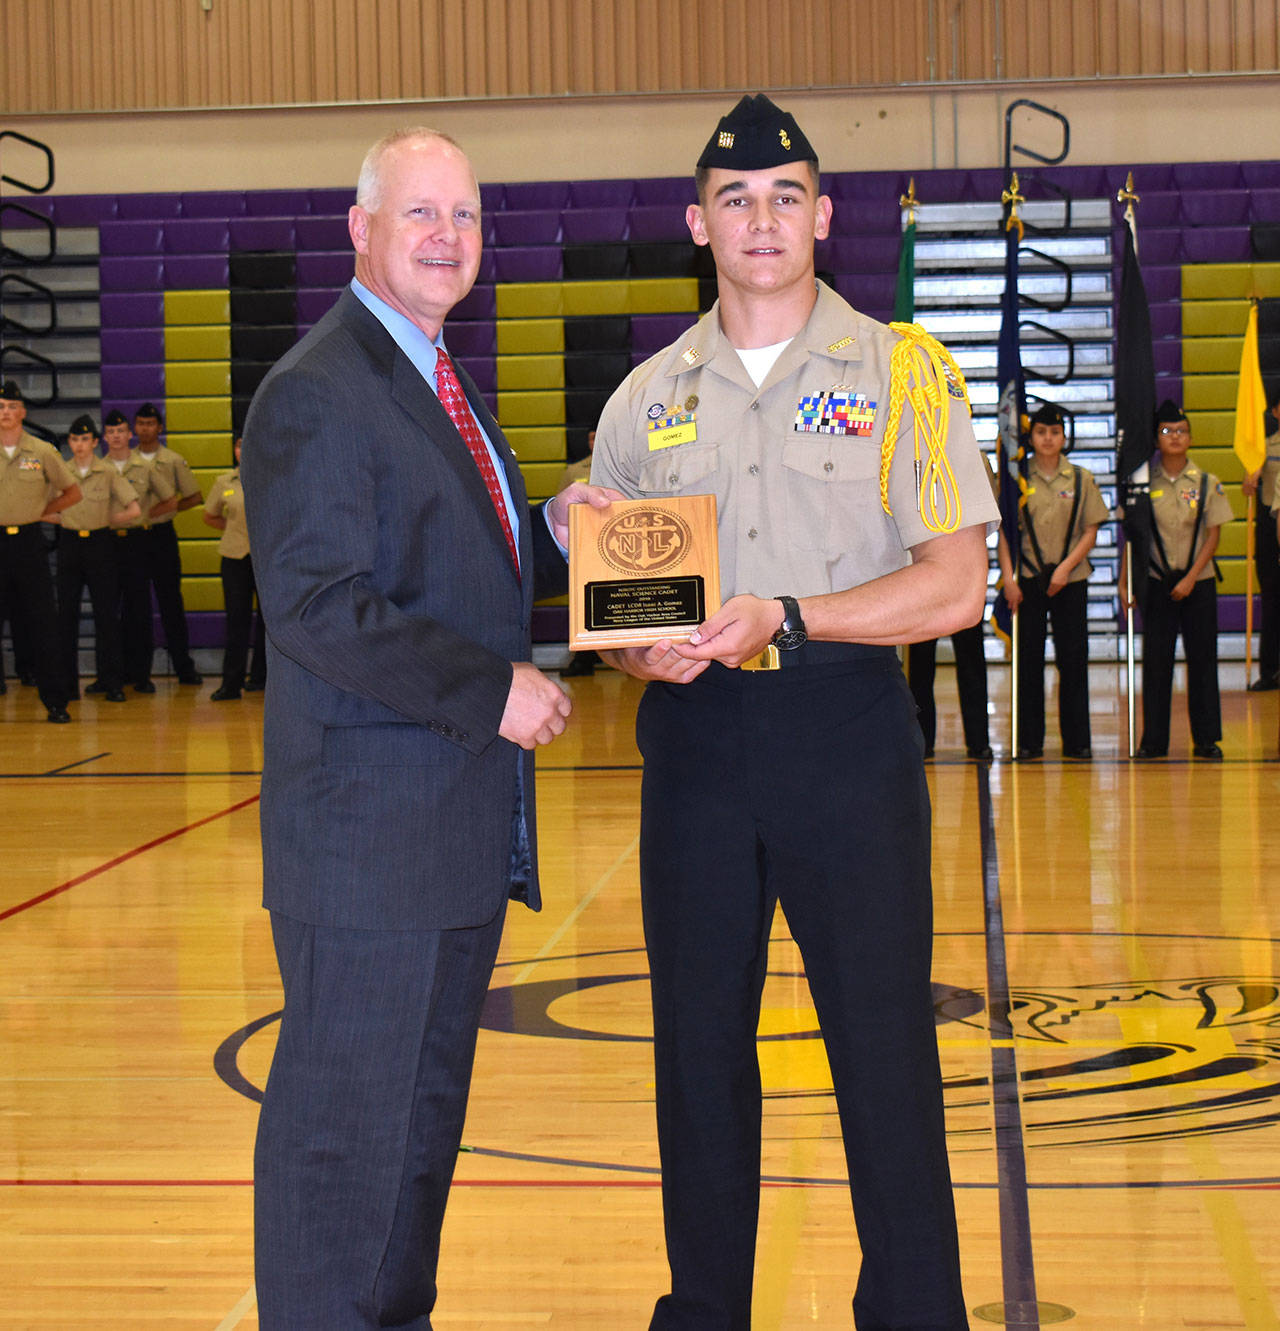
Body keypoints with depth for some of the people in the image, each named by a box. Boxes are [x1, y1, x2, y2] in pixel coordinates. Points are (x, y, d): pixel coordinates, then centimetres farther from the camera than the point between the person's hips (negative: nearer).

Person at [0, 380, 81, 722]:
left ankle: (55, 701, 3)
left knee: (42, 623, 0)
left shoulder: (43, 452, 3)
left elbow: (72, 492, 12)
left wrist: (42, 511, 2)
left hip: (29, 540, -1)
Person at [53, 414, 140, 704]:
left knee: (106, 613, -2)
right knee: (66, 612, 1)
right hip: (69, 544, 2)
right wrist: (64, 521, 3)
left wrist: (107, 523, 0)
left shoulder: (109, 472, -1)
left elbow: (134, 511, -5)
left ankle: (112, 682, 3)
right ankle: (68, 682, 8)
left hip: (100, 543, -2)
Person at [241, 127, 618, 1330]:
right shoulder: (315, 396, -14)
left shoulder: (440, 387, 17)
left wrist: (557, 530, 3)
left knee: (425, 1111, 18)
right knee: (345, 1121, -1)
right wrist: (493, 688, -19)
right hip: (368, 832, -10)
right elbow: (320, 610, -21)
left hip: (461, 825, 10)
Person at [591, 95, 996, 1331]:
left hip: (848, 732, -3)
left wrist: (786, 616, -17)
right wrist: (644, 648, -9)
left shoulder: (901, 371, 0)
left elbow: (954, 585, -7)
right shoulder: (646, 397, 10)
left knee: (883, 1044, 0)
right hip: (694, 738, 3)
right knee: (697, 1043, 9)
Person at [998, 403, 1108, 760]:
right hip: (1028, 579, 0)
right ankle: (1029, 740, 10)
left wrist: (1065, 567, -10)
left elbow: (1090, 531, 3)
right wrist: (1008, 577, -8)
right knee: (1029, 657, 3)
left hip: (1071, 579, 0)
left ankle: (1077, 740, 9)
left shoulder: (1081, 479, 5)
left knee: (1073, 657, 1)